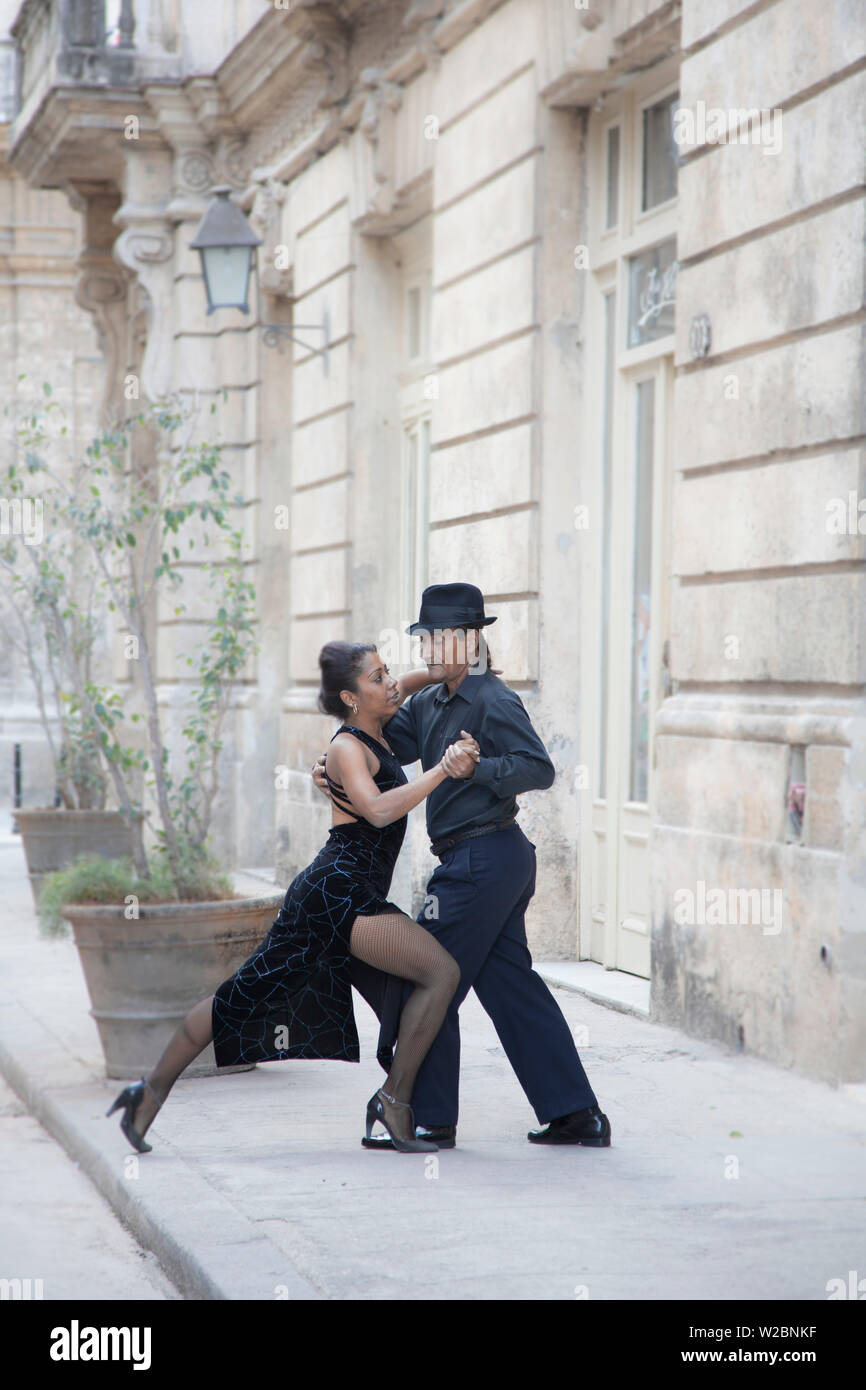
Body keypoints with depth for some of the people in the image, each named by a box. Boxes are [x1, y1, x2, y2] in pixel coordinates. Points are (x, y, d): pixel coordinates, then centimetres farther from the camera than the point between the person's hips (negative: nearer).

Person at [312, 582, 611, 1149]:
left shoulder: (494, 702, -13)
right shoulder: (432, 703, 15)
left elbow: (539, 767, -19)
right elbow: (387, 737, 19)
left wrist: (478, 769, -30)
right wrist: (332, 764, 3)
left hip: (481, 858, -10)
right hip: (502, 858, 10)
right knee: (510, 983, 11)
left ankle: (429, 1118, 6)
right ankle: (576, 1113, 13)